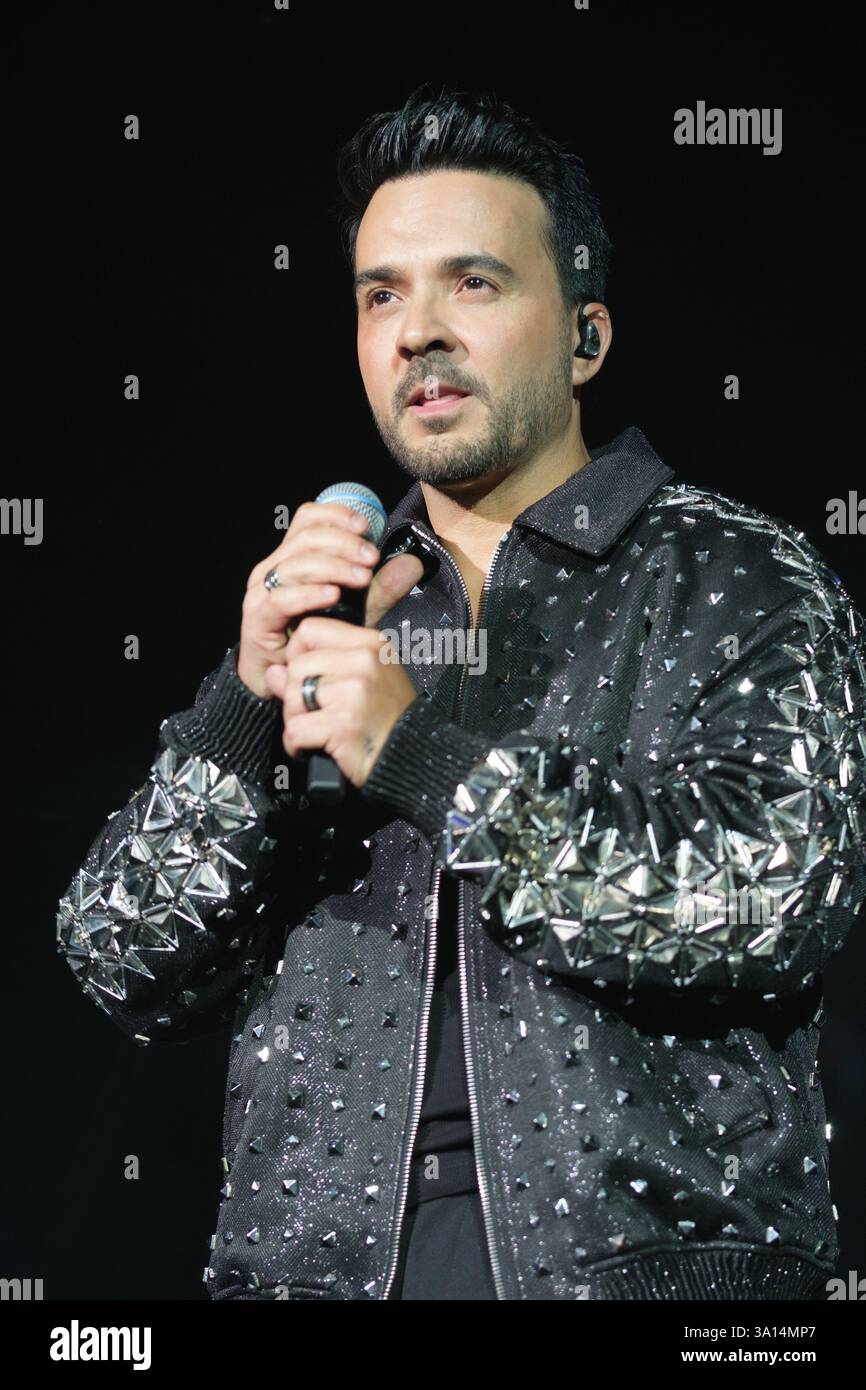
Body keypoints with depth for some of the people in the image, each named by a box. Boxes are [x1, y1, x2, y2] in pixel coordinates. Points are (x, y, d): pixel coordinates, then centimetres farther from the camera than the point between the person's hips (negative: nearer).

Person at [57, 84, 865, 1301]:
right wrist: (248, 711, -10)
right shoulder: (327, 603, 12)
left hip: (643, 1248, -3)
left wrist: (425, 757, -16)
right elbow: (132, 973, 6)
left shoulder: (736, 583, 2)